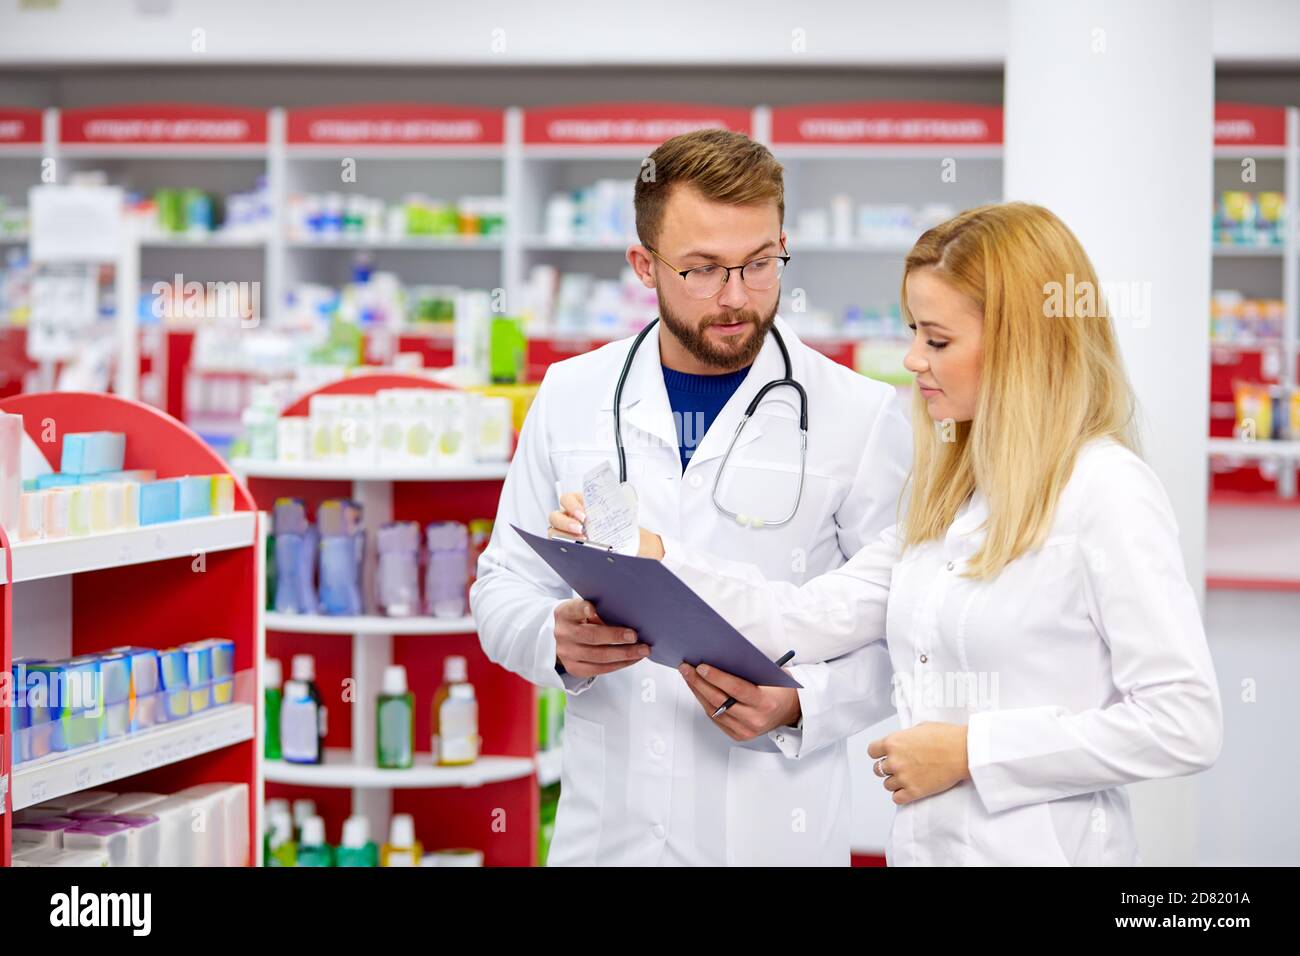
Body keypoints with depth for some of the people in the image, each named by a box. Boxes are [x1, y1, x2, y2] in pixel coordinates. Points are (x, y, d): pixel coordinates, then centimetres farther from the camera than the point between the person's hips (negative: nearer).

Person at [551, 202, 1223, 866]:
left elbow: (1185, 724, -19)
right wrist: (649, 554, -5)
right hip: (926, 843, 8)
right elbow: (813, 620, 5)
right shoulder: (948, 491, 10)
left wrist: (971, 751, -16)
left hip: (1038, 847, -7)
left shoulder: (1107, 494, -14)